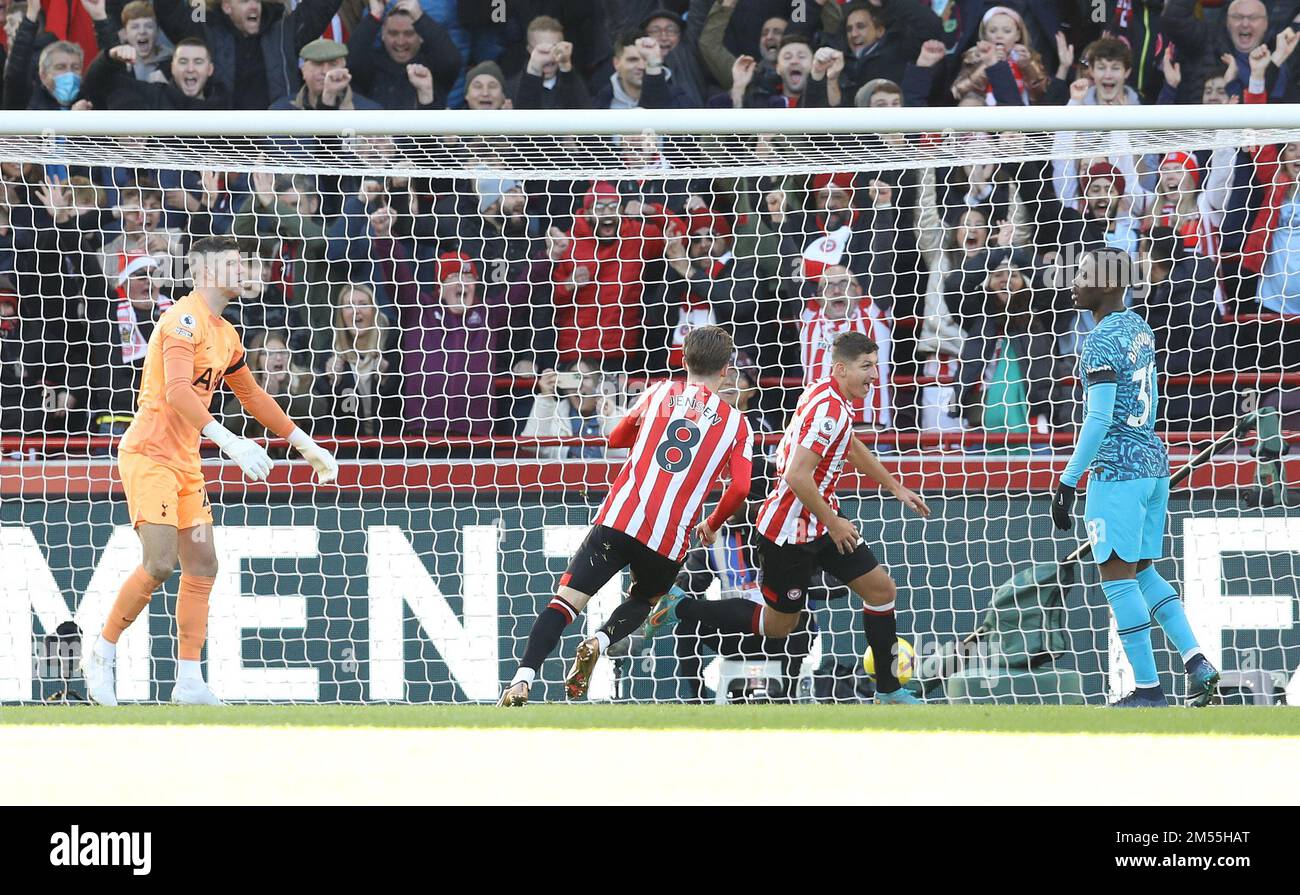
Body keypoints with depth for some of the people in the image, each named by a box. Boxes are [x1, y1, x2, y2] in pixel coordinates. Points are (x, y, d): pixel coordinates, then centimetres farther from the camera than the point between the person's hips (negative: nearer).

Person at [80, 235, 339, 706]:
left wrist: (306, 445, 30)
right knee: (159, 563, -17)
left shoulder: (225, 335, 15)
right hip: (149, 455, -9)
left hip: (185, 463, 9)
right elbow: (177, 392, -28)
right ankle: (101, 654, -2)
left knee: (202, 566, 4)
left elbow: (252, 394, 29)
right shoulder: (185, 320, -15)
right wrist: (230, 442, -36)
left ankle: (189, 681, 6)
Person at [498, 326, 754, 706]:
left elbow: (616, 439, 27)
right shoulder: (736, 424, 8)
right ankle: (599, 644, -4)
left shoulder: (659, 393, 13)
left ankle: (522, 679, -23)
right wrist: (712, 526, 16)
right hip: (670, 539, 0)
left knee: (567, 600, -4)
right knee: (642, 601, 27)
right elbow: (740, 488, -2)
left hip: (620, 518, 0)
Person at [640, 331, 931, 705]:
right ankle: (680, 608, 18)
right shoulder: (828, 410, -26)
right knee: (779, 623, 6)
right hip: (790, 530, -9)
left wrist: (896, 488, 33)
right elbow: (797, 476, -32)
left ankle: (888, 690, 16)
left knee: (881, 589, 6)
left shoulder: (837, 399, 6)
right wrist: (832, 523, -21)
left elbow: (850, 446, 28)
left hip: (820, 518, 9)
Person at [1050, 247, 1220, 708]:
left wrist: (1068, 481, -18)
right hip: (1153, 462, 9)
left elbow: (1099, 420, -22)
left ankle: (1148, 689, -2)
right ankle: (1197, 662, 7)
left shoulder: (1100, 343, -16)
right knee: (1141, 572, 17)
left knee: (1118, 577, -2)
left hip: (1117, 468, -9)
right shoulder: (1140, 329, 11)